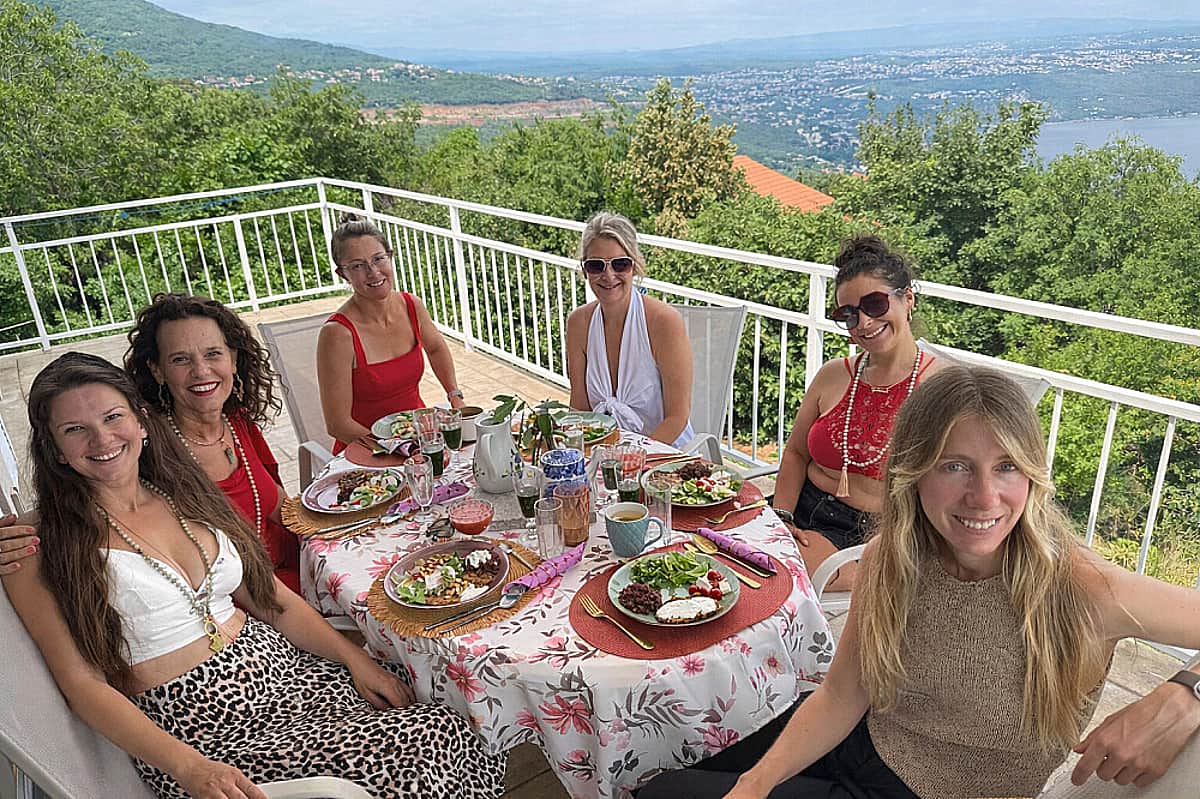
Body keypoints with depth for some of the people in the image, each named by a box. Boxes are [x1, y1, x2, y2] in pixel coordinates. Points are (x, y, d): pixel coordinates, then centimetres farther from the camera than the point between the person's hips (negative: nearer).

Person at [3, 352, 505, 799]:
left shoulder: (183, 495, 11)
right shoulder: (46, 549, -4)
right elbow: (83, 684, -9)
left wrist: (354, 658, 2)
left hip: (281, 668, 5)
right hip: (203, 729, -5)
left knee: (448, 730, -13)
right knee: (420, 748, -20)